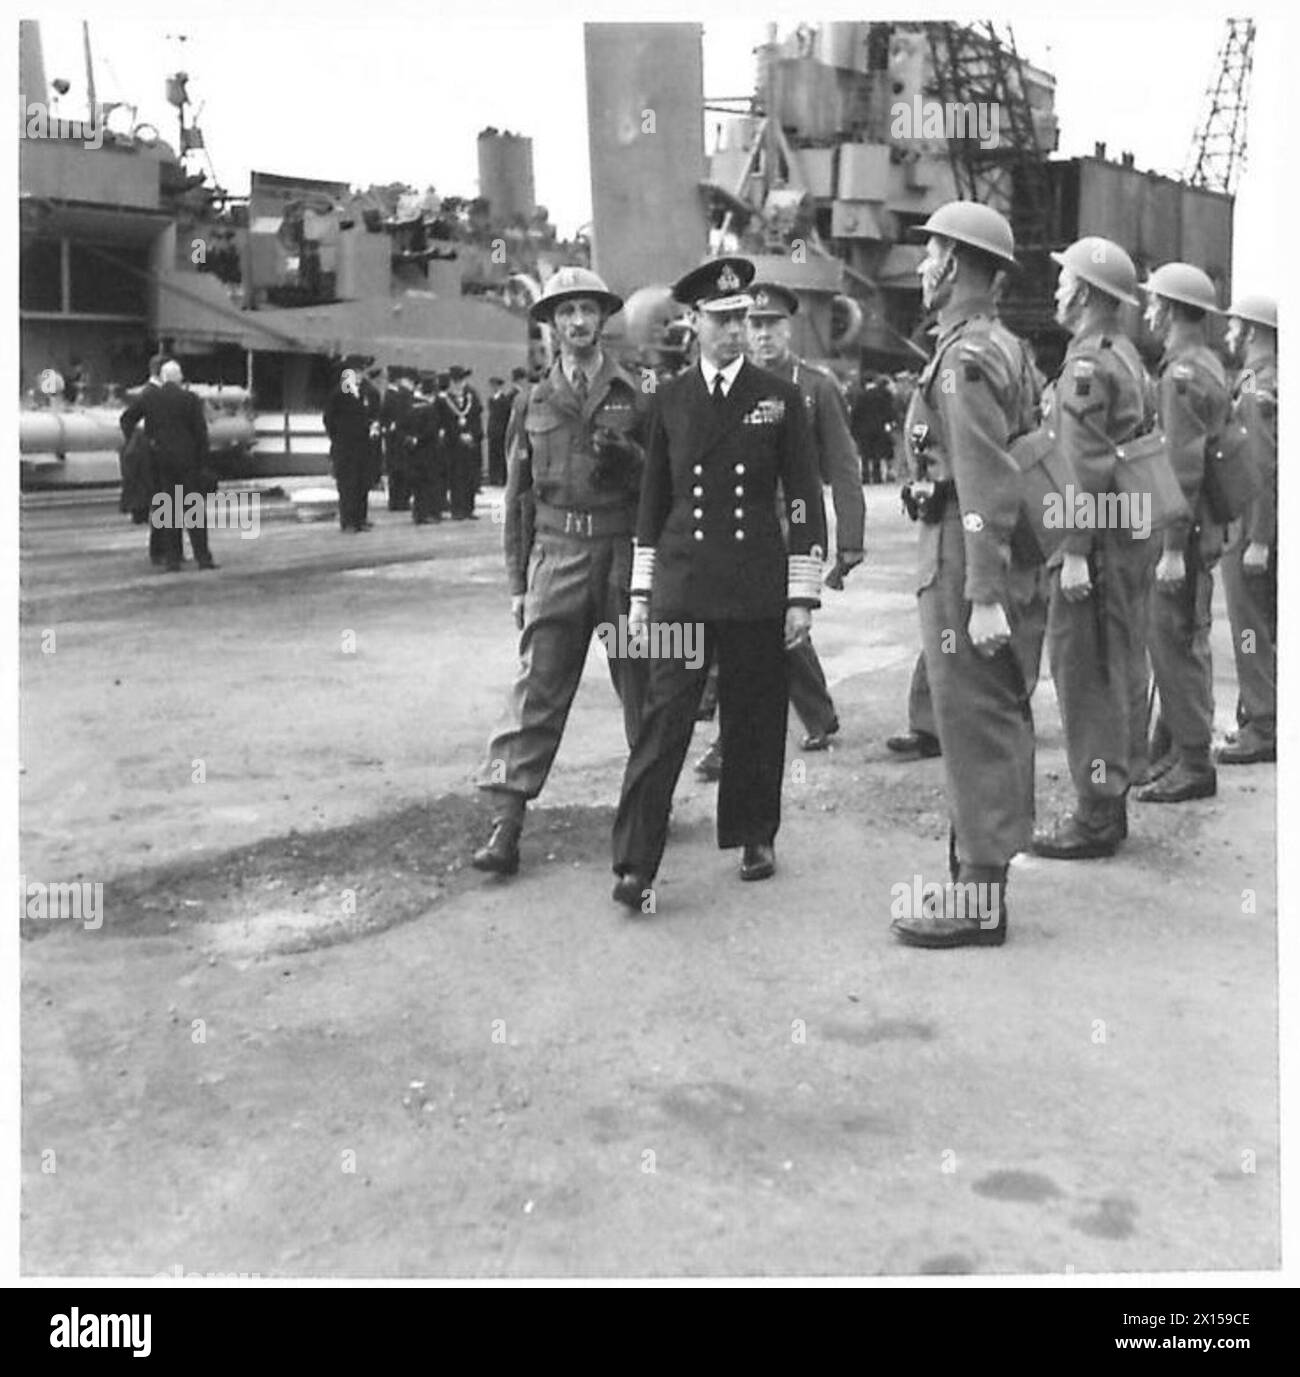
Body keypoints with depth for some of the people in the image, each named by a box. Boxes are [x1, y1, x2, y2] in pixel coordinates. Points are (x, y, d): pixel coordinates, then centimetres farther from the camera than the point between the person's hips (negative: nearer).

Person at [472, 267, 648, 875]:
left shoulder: (635, 394, 5)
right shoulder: (534, 403, 10)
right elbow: (519, 496, 13)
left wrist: (630, 457, -14)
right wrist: (517, 580, 10)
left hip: (624, 551, -1)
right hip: (557, 553, 1)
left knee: (641, 685, 8)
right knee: (536, 687, -4)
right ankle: (505, 822, -5)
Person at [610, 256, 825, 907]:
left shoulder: (780, 397, 5)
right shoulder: (669, 398, 8)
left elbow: (805, 499, 3)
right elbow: (653, 499, 12)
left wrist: (802, 595, -2)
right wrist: (641, 593, 9)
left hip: (757, 586, 0)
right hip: (681, 586, 0)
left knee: (754, 719, 8)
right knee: (664, 719, -6)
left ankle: (754, 838, 26)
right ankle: (634, 865, -6)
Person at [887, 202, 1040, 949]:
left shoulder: (966, 359, -16)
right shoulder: (1009, 349, 15)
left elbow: (987, 484, -23)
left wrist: (984, 596, -25)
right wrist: (997, 585, 20)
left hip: (964, 558, -10)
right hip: (1002, 559, 10)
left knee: (974, 726, -5)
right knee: (1001, 720, 14)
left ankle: (979, 900, 2)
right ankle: (988, 869, 26)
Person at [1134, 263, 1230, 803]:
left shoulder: (1182, 374, -16)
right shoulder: (1209, 365, 15)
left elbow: (1184, 468, -22)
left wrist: (1173, 549, -23)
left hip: (1183, 531, -10)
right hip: (1204, 529, 10)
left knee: (1176, 642, -4)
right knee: (1182, 641, 16)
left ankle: (1193, 764, 2)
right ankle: (1171, 752, 26)